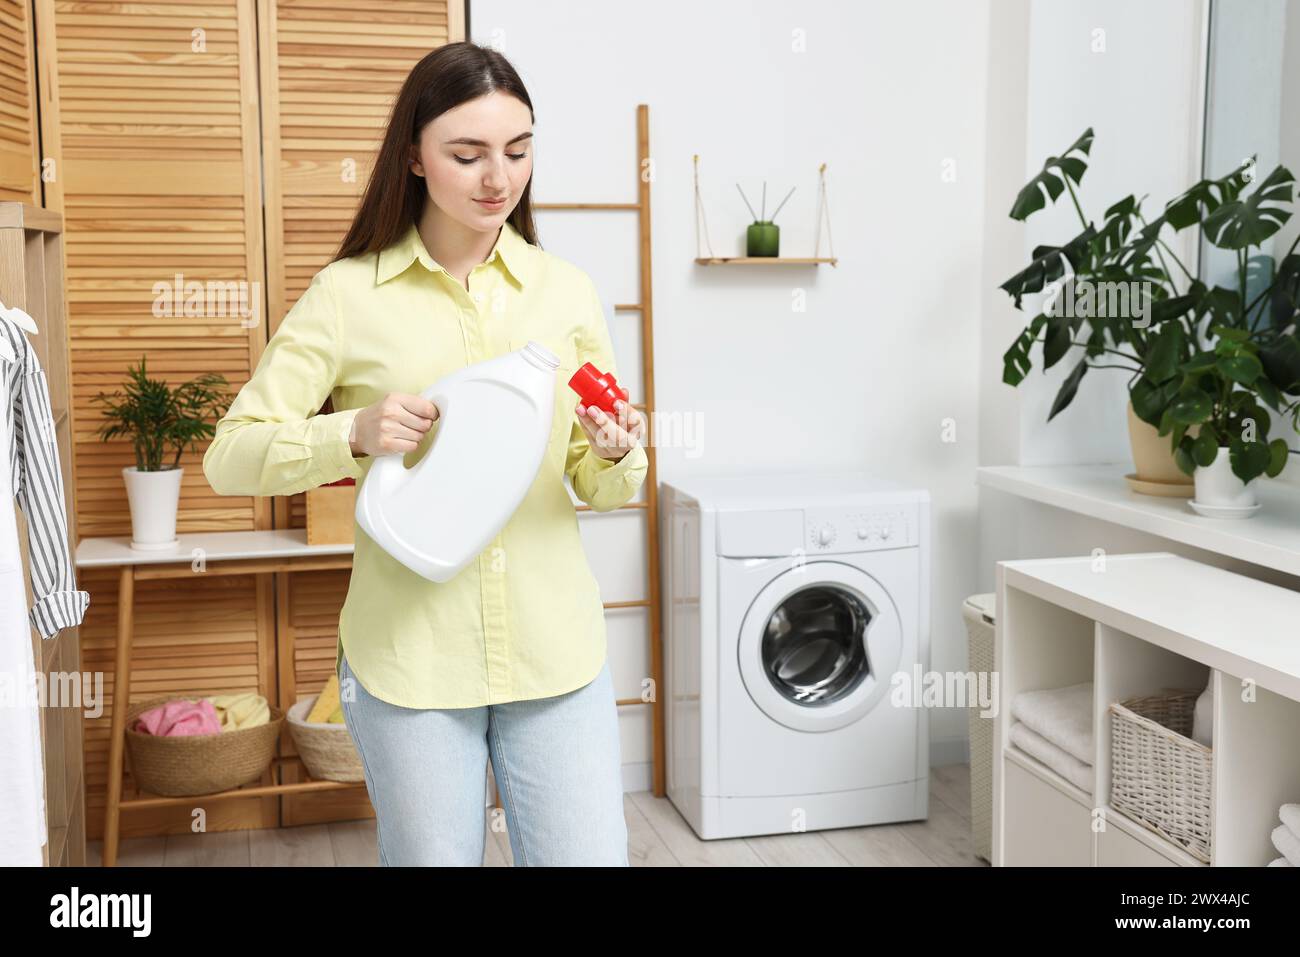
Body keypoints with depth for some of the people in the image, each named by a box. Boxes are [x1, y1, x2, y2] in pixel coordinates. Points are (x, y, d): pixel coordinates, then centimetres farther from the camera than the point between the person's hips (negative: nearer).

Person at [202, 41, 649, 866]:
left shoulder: (567, 290, 4)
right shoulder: (349, 294, -3)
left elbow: (600, 488, 9)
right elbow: (229, 457, -3)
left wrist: (616, 457, -15)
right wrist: (353, 435, -20)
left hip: (556, 652, 2)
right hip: (409, 656, -1)